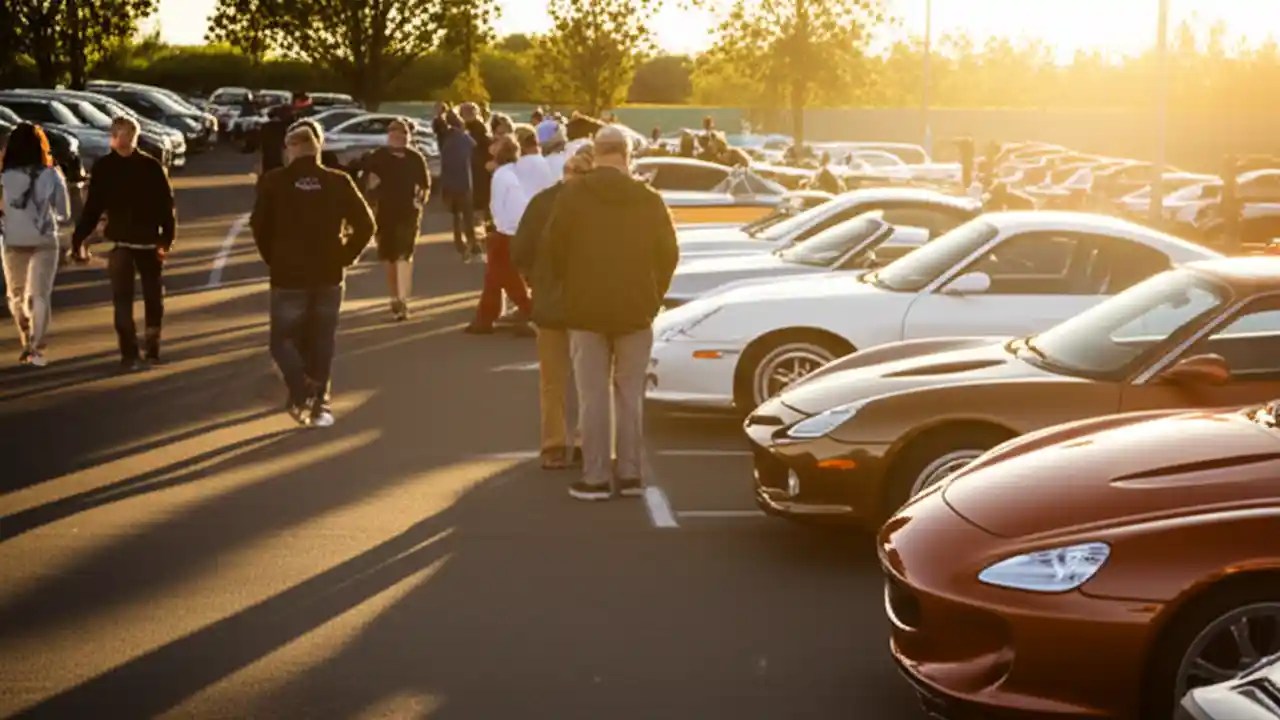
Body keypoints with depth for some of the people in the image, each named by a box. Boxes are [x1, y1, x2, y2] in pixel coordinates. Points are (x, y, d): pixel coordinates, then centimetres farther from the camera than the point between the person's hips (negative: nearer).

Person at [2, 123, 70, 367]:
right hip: (44, 241, 0)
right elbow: (64, 214, 4)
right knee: (40, 296, 5)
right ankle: (36, 348, -5)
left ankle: (28, 344, 18)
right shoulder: (52, 176, -4)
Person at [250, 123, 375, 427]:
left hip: (288, 276, -2)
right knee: (321, 342, 15)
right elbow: (365, 225, -3)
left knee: (284, 339, 10)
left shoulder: (274, 181, -6)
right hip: (329, 275, 2)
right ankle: (320, 403, 14)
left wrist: (273, 259, 5)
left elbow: (259, 225, -9)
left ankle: (301, 394, -12)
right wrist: (345, 257, 6)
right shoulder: (338, 182, -1)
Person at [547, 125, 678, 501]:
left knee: (593, 396, 1)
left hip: (586, 308, -2)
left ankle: (595, 477, -1)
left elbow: (554, 249, -3)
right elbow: (668, 254, 3)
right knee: (630, 394, 9)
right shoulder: (649, 200, 1)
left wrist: (569, 292, 13)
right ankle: (629, 474, 10)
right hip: (636, 309, 2)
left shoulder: (572, 196, -5)